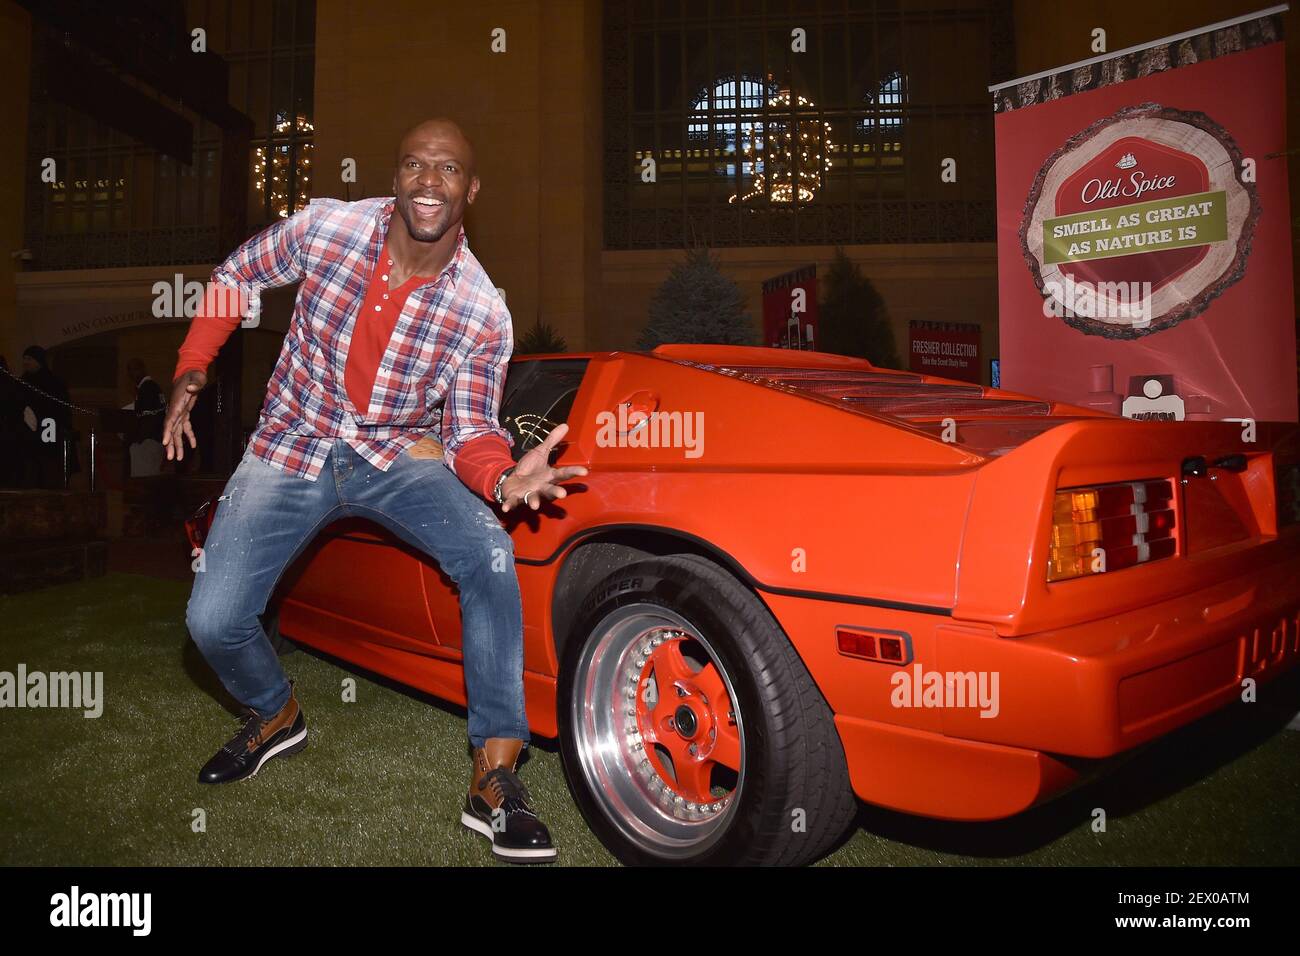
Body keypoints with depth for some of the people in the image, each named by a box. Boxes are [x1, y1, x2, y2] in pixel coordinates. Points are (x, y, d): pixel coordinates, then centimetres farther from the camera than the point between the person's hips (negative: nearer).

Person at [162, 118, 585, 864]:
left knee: (491, 556, -30)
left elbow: (469, 431, -11)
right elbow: (236, 278, 7)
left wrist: (502, 477, -34)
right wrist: (191, 372, -2)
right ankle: (275, 715, 29)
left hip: (399, 454, -1)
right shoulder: (326, 227, -12)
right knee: (212, 622, -10)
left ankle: (495, 780, -21)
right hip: (292, 448, 2)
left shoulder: (483, 314, -15)